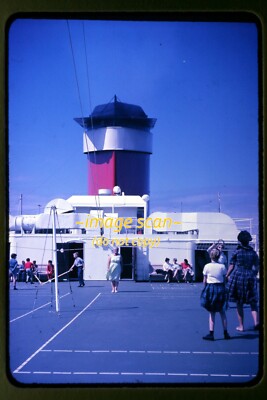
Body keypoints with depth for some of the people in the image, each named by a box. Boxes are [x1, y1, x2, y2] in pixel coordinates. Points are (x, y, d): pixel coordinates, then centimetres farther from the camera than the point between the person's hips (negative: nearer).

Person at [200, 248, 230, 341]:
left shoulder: (207, 266, -5)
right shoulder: (222, 266, -2)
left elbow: (204, 281, -2)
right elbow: (225, 280, 1)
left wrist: (205, 289, 12)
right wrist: (224, 290, 13)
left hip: (210, 288, -1)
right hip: (221, 288, 2)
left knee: (211, 313, 4)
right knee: (222, 313, 11)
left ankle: (211, 334, 1)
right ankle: (225, 333, 16)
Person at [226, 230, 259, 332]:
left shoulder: (236, 252, -3)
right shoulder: (253, 253, 4)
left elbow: (231, 266, 0)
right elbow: (256, 267, 8)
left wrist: (227, 276, 14)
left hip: (237, 276, -2)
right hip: (250, 277, 2)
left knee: (239, 304, 6)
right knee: (253, 302, 7)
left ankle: (241, 326, 9)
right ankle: (256, 322, -14)